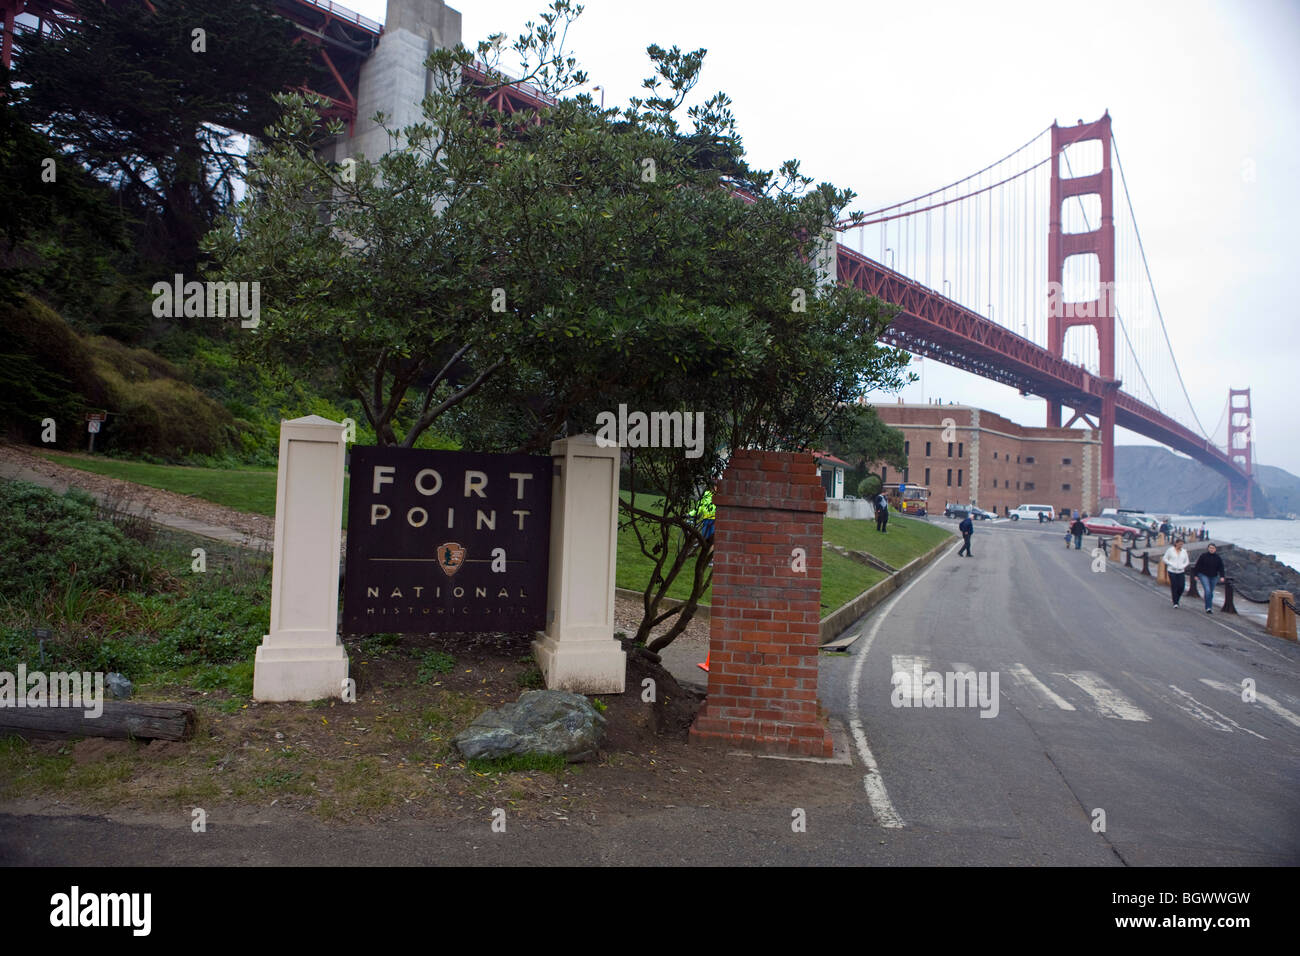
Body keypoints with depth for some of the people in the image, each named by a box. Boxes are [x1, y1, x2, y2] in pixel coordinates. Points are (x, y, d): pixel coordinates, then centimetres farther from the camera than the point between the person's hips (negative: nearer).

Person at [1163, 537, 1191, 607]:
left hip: (1181, 571, 3)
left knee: (1182, 586, -5)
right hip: (1172, 571, -3)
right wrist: (1171, 565, -11)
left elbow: (1187, 561, 13)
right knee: (1174, 587, -3)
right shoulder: (1170, 550, -2)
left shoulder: (1184, 551, 7)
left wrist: (1183, 566, -6)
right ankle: (1175, 603, 5)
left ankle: (1177, 599, 21)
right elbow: (1165, 559, 2)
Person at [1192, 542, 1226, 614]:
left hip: (1213, 577, 4)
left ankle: (1208, 608, 22)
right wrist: (1196, 575, -4)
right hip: (1204, 575, -4)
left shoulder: (1218, 558, 4)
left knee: (1211, 592, 9)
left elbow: (1221, 568, 5)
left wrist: (1221, 576, -7)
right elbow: (1197, 566, -2)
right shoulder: (1203, 556, -5)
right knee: (1207, 590, -17)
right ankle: (1208, 607, -17)